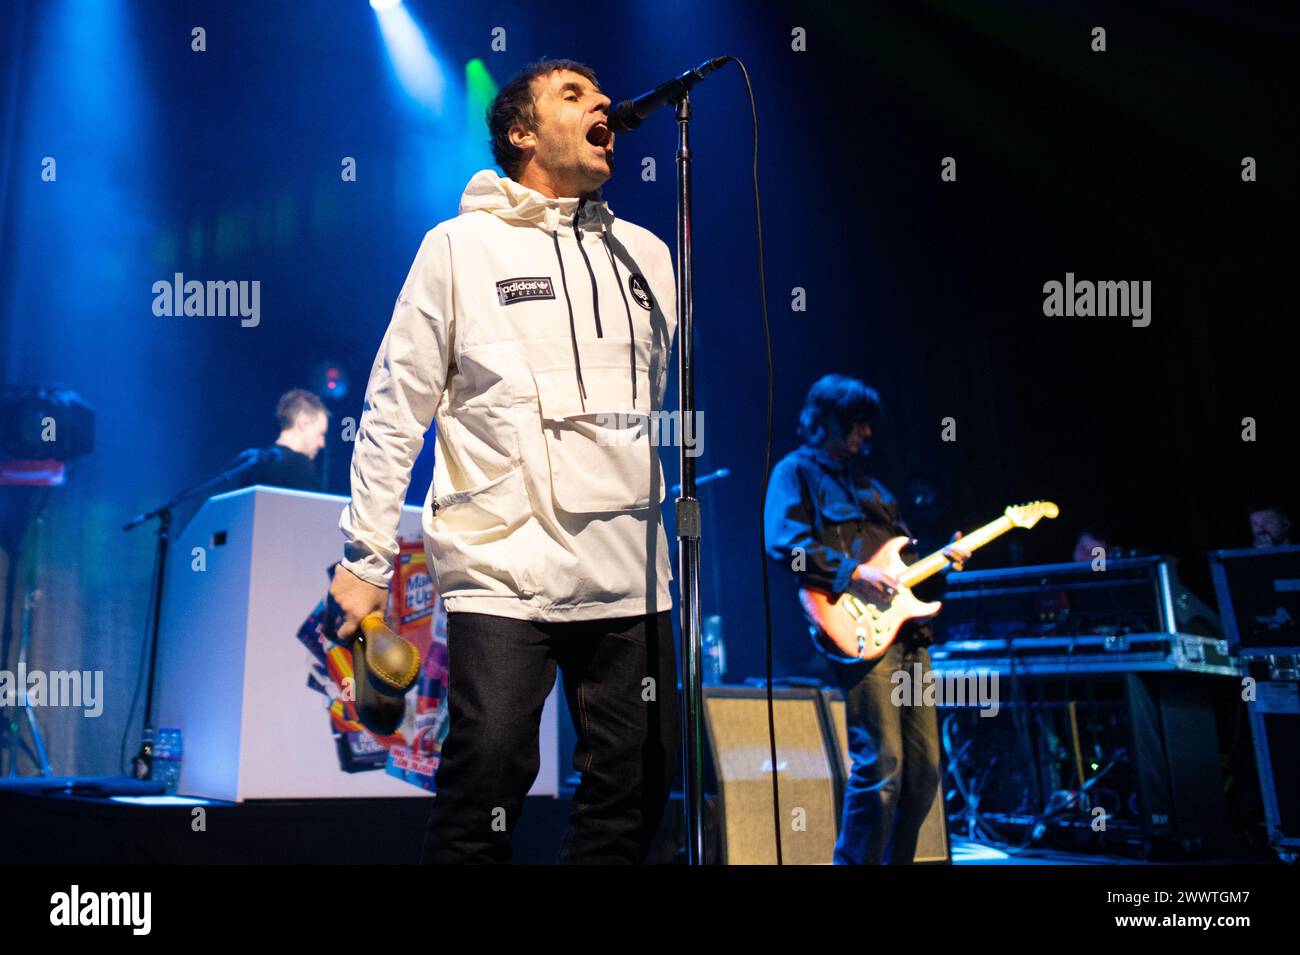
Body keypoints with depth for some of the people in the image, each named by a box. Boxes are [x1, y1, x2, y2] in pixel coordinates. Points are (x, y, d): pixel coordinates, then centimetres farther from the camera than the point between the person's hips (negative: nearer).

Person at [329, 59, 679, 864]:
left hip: (629, 576, 4)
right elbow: (395, 412, 1)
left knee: (636, 787, 7)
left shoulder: (645, 253, 14)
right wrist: (365, 557, -2)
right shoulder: (462, 246, 3)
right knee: (488, 776, -7)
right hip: (502, 568, -4)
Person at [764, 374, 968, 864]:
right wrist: (853, 573, -18)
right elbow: (785, 543, -14)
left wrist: (938, 557, 12)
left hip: (907, 633, 8)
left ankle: (896, 859, 21)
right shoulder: (797, 471, 1)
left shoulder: (863, 475, 25)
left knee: (924, 769, 8)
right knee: (880, 768, -12)